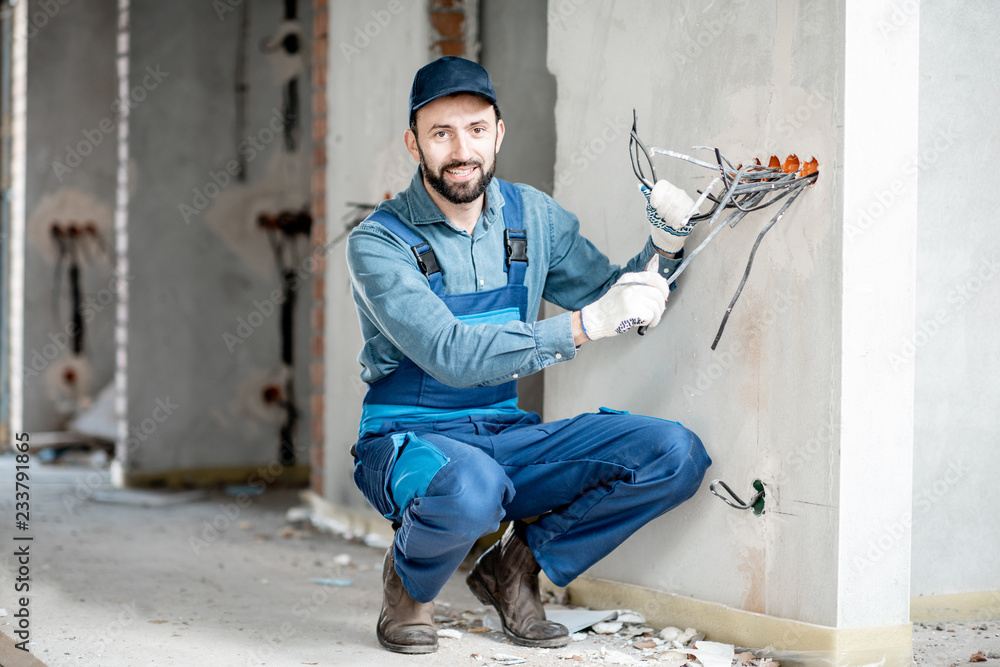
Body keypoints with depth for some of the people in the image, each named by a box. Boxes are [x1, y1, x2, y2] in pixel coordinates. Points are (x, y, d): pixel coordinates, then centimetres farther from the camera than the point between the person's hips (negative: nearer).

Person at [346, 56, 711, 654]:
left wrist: (665, 246, -8)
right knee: (470, 488, -42)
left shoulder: (532, 217, 5)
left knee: (676, 455, -15)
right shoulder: (378, 243, -13)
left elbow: (608, 297, 13)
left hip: (509, 436, 5)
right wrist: (584, 325, -35)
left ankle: (515, 565, 2)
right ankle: (410, 583, -5)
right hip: (410, 439, -5)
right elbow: (451, 354, -27)